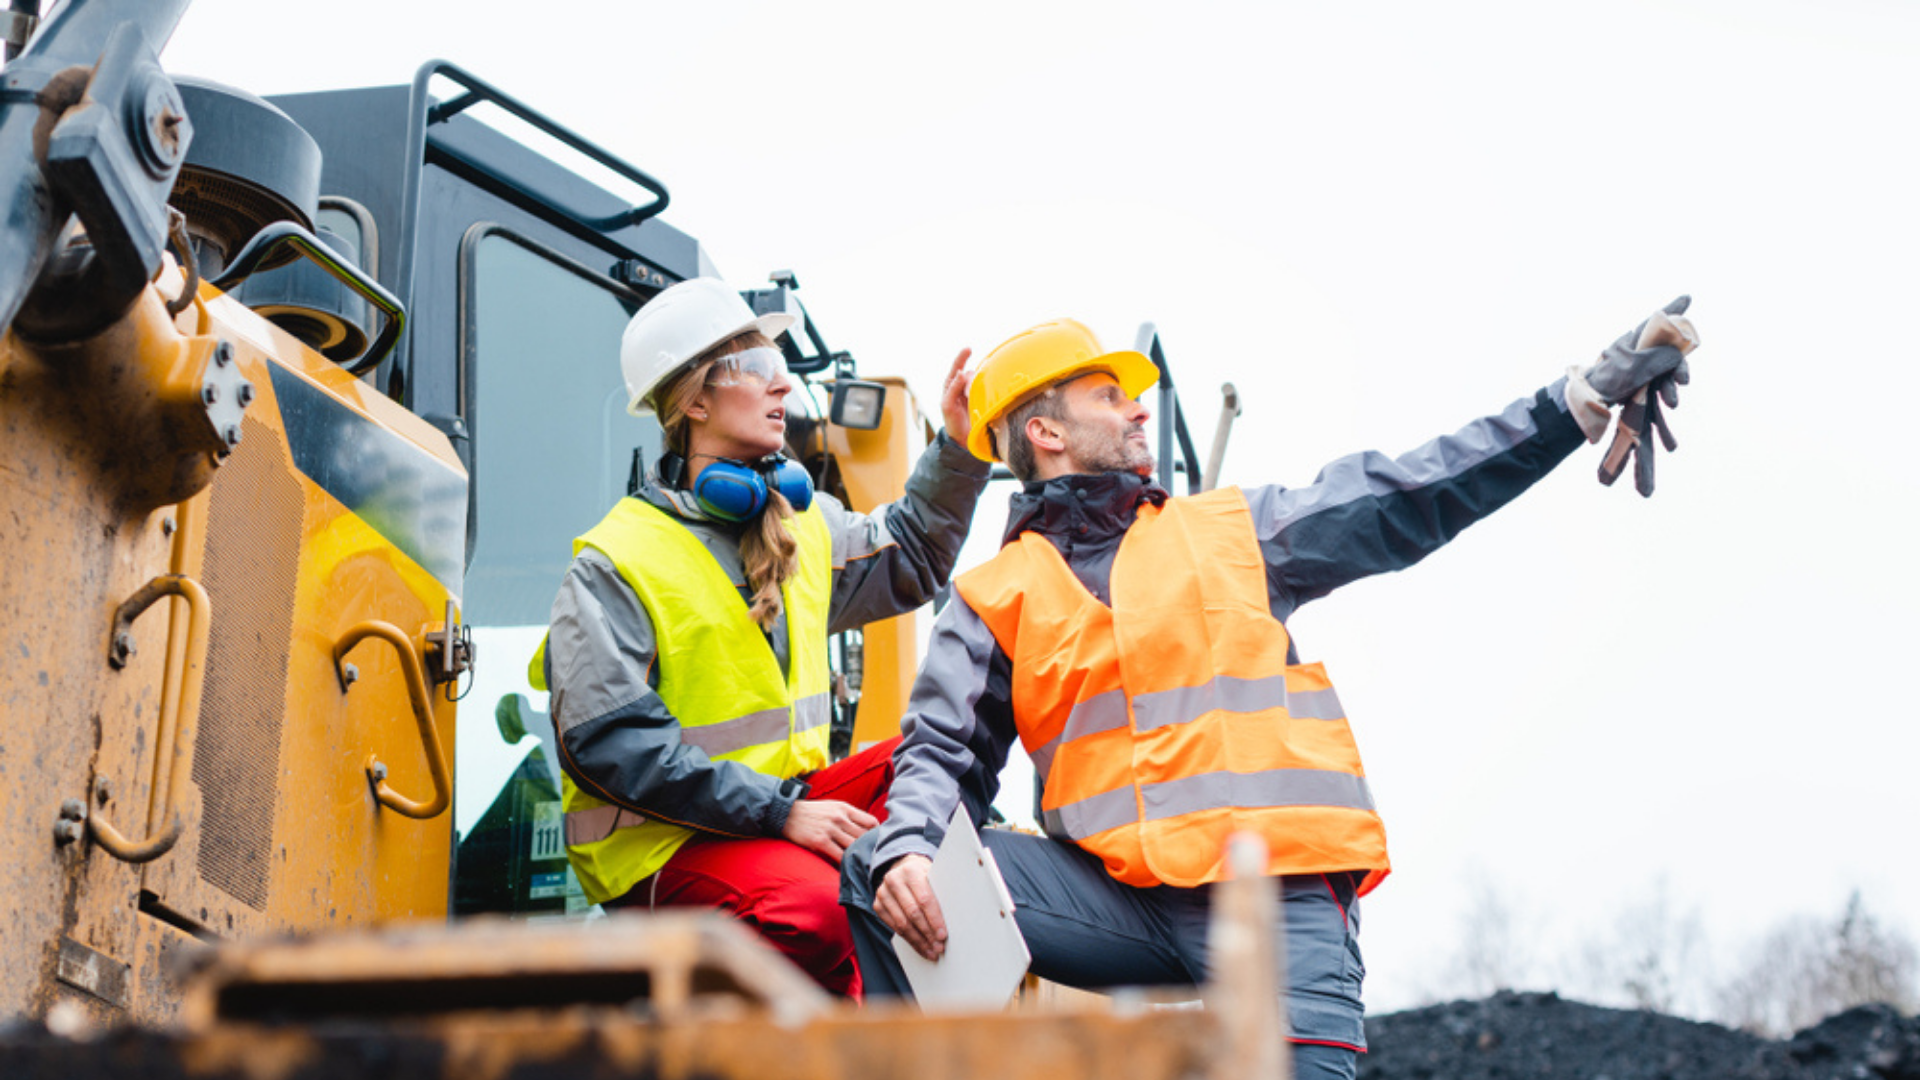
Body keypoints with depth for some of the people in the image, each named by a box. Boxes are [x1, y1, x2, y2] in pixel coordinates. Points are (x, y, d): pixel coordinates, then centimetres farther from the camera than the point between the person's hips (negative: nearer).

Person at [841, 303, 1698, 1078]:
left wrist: (1587, 397, 10)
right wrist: (906, 851, -16)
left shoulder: (1234, 531, 17)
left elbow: (1413, 495, 15)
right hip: (1115, 899, 0)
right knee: (874, 865, -17)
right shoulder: (993, 599, 15)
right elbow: (944, 750, 8)